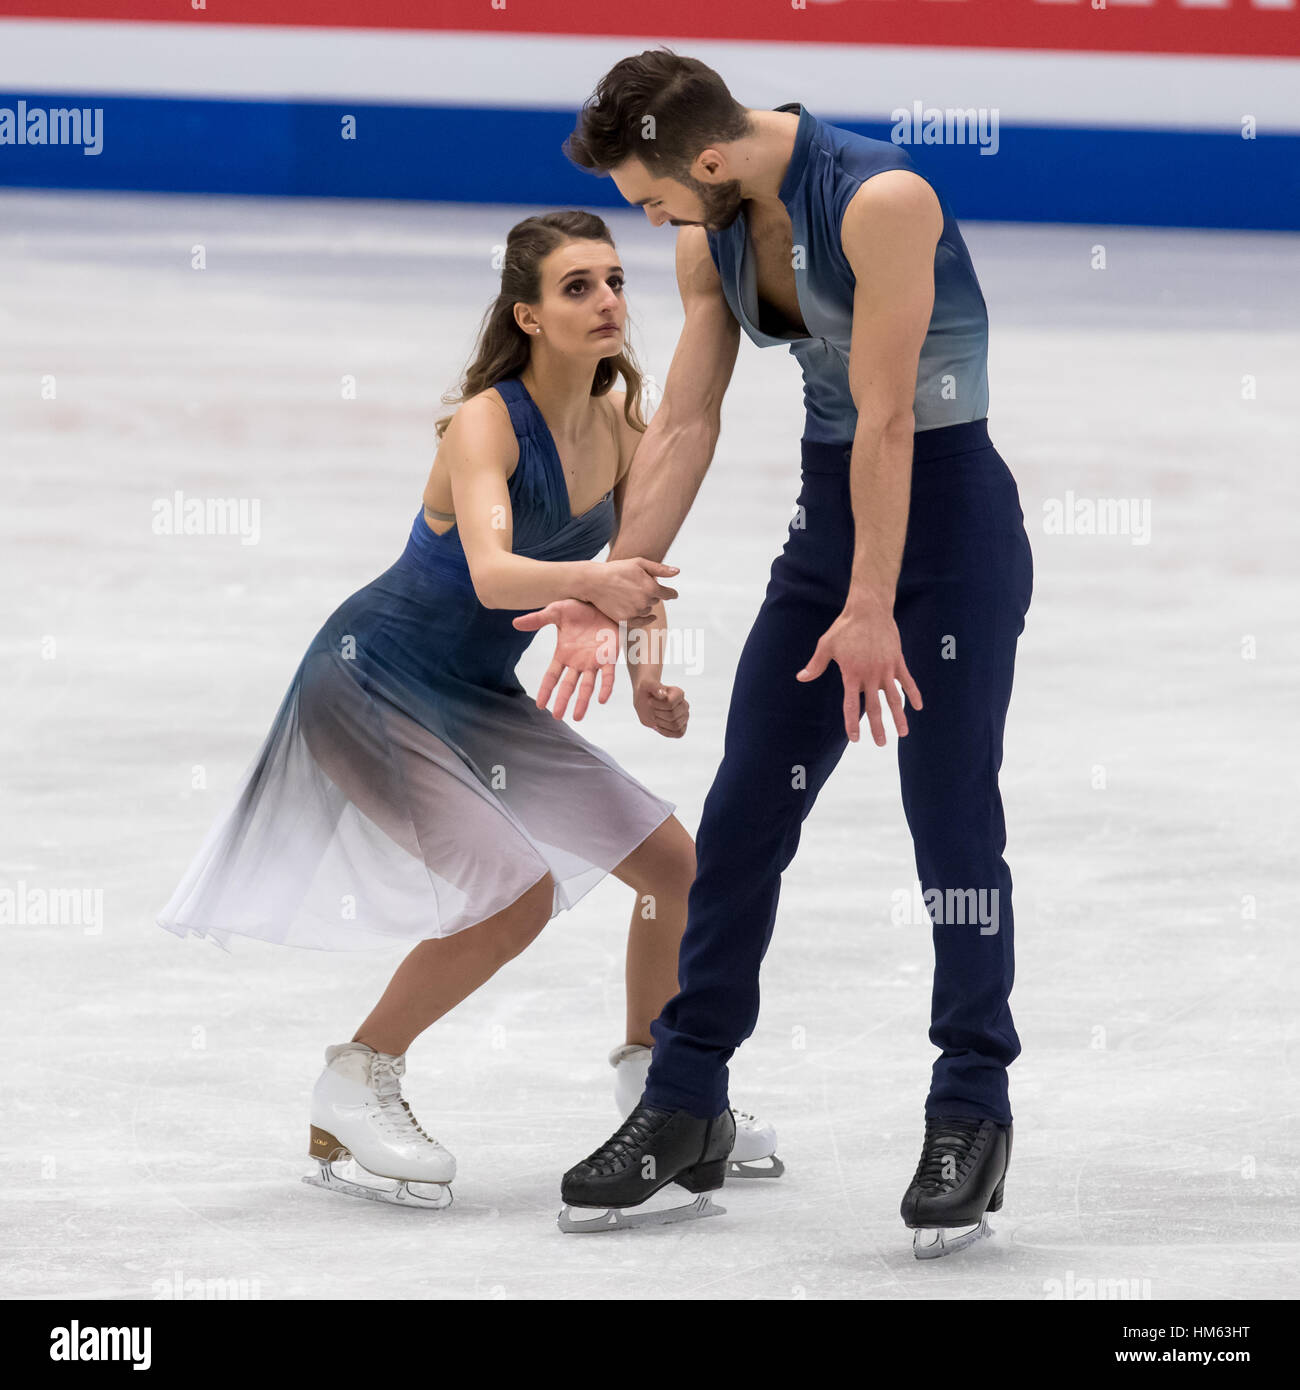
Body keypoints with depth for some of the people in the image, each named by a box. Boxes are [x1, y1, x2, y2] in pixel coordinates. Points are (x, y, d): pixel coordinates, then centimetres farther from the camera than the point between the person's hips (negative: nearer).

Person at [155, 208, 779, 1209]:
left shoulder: (620, 423, -4)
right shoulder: (488, 421, -25)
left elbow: (637, 578, 3)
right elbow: (492, 573, -41)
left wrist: (645, 674, -16)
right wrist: (593, 581, -60)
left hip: (479, 696, 8)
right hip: (374, 679, -8)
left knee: (679, 865, 5)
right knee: (518, 891, -24)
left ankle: (654, 1080, 28)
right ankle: (356, 1085, -6)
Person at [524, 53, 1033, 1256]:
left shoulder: (880, 200, -23)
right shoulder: (710, 238, 1)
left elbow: (884, 416, -24)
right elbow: (683, 425, 6)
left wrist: (871, 609, -24)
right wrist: (608, 599, 4)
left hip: (945, 516, -8)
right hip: (828, 514, 8)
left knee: (954, 822, -5)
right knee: (740, 817, 6)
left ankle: (973, 1118, 4)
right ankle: (686, 1106, 13)